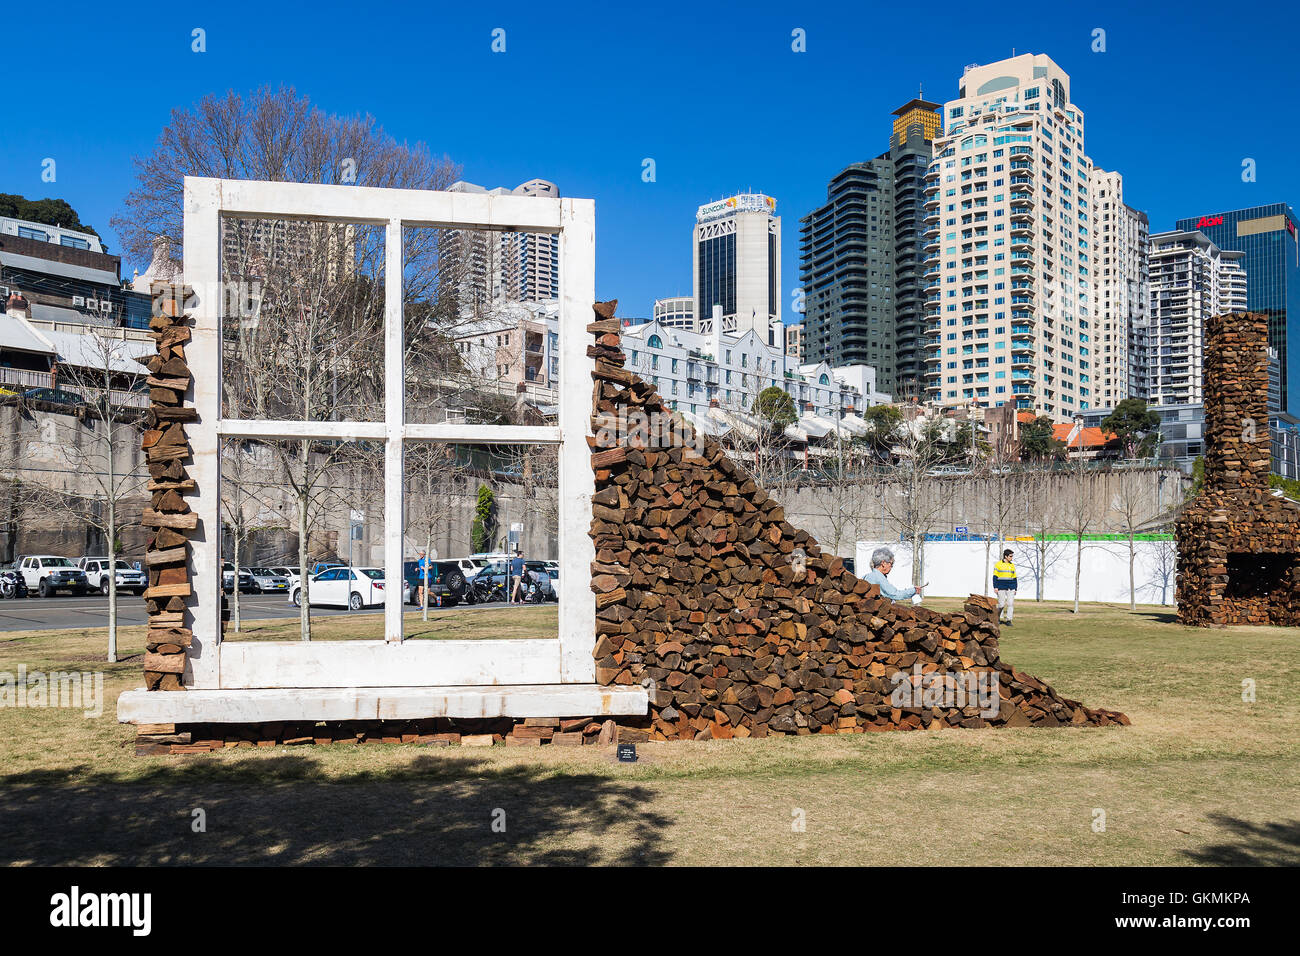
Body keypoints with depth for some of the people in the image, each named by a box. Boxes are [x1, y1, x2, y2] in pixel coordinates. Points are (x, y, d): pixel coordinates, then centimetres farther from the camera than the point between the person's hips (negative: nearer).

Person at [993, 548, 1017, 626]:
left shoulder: (1012, 565, 13)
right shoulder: (998, 564, 0)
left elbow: (1014, 578, 17)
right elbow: (995, 576, 0)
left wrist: (1015, 589, 13)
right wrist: (995, 587, -8)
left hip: (1010, 588, 4)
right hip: (1001, 588, -4)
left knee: (1011, 603, -4)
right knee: (1001, 604, -3)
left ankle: (1008, 620, 1)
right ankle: (999, 618, 16)